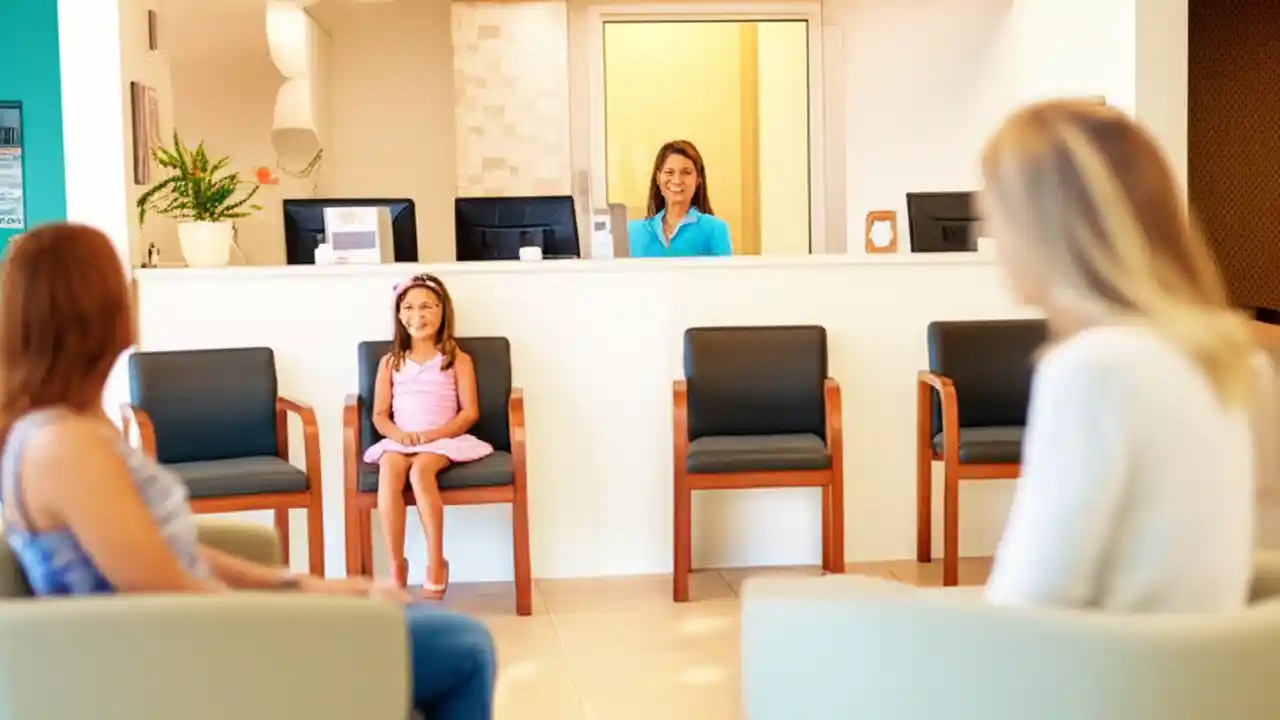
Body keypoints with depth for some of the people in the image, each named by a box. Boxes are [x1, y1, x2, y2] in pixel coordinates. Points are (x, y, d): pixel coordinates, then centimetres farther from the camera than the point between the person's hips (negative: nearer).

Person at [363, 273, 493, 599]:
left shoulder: (457, 360, 6)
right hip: (399, 441, 2)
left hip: (443, 440, -2)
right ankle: (396, 565, -29)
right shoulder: (390, 362, 14)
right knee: (389, 469, -33)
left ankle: (436, 563, -25)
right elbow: (380, 415, 10)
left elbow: (469, 413, -1)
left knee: (420, 469, -35)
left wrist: (432, 434, -15)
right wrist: (398, 433, -12)